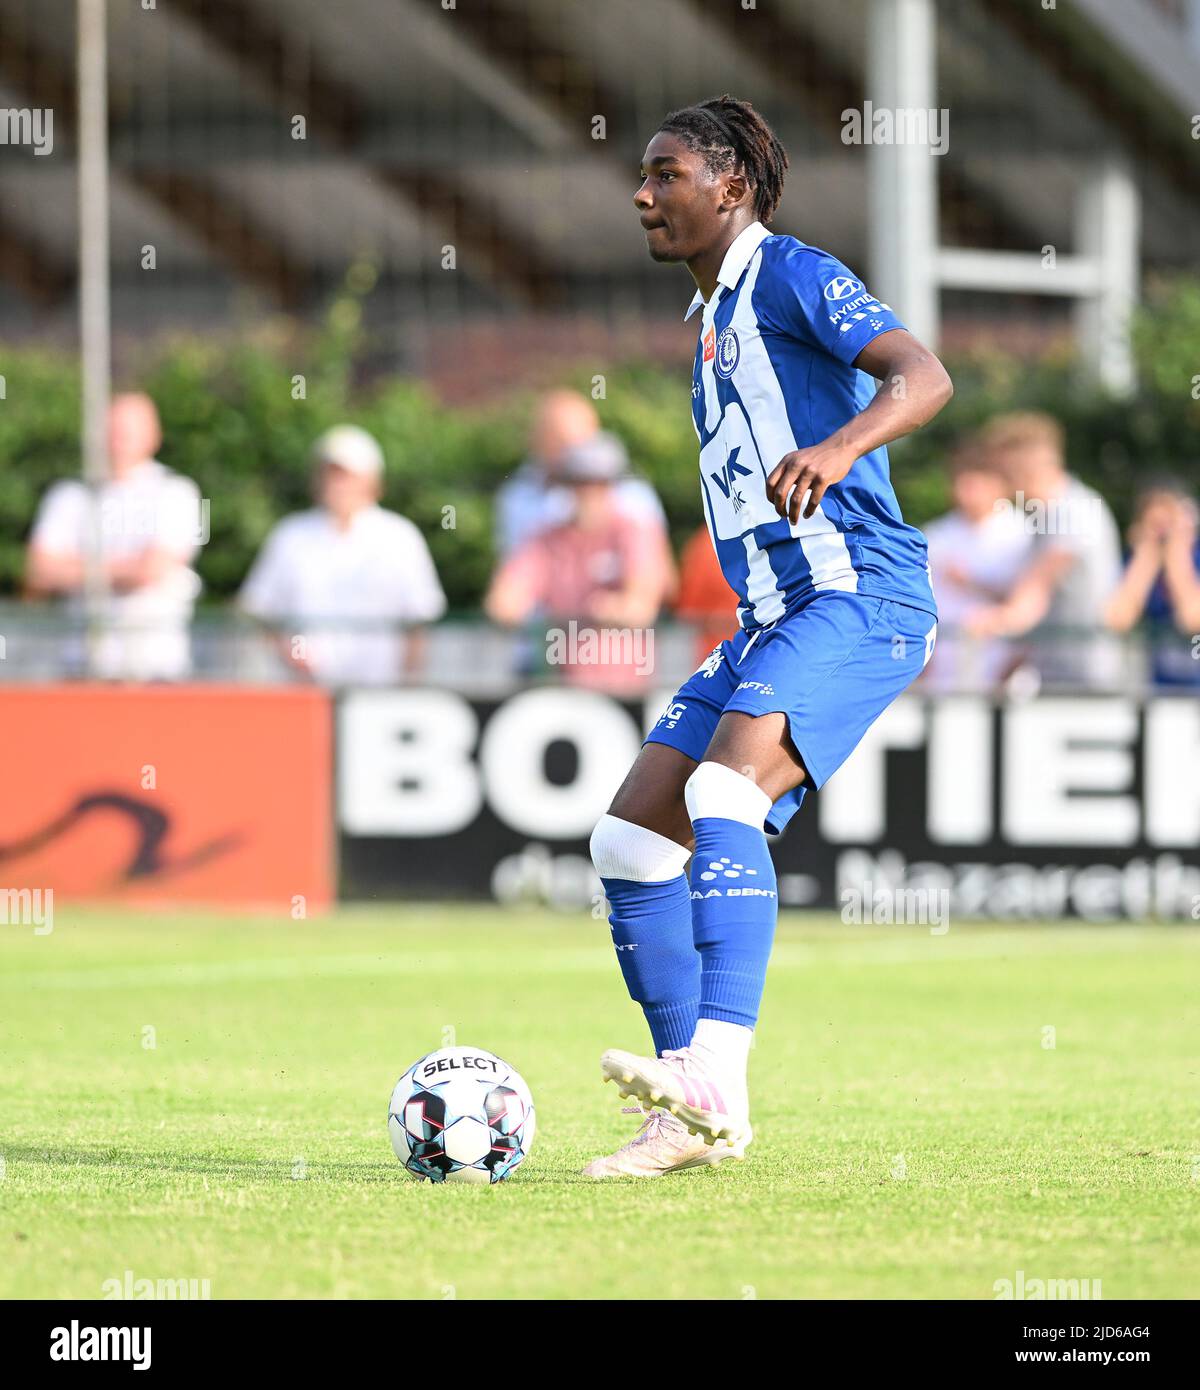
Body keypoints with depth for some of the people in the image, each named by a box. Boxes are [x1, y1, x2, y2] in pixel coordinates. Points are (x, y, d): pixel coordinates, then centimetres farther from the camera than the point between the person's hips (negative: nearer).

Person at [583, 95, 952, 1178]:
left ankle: (717, 1079, -38)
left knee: (722, 801, -29)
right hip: (771, 616, 10)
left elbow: (923, 377, -20)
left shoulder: (790, 274, -3)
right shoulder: (715, 321, 24)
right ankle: (695, 1118, 2)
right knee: (630, 842, 0)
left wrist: (837, 446, -38)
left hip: (856, 595, -10)